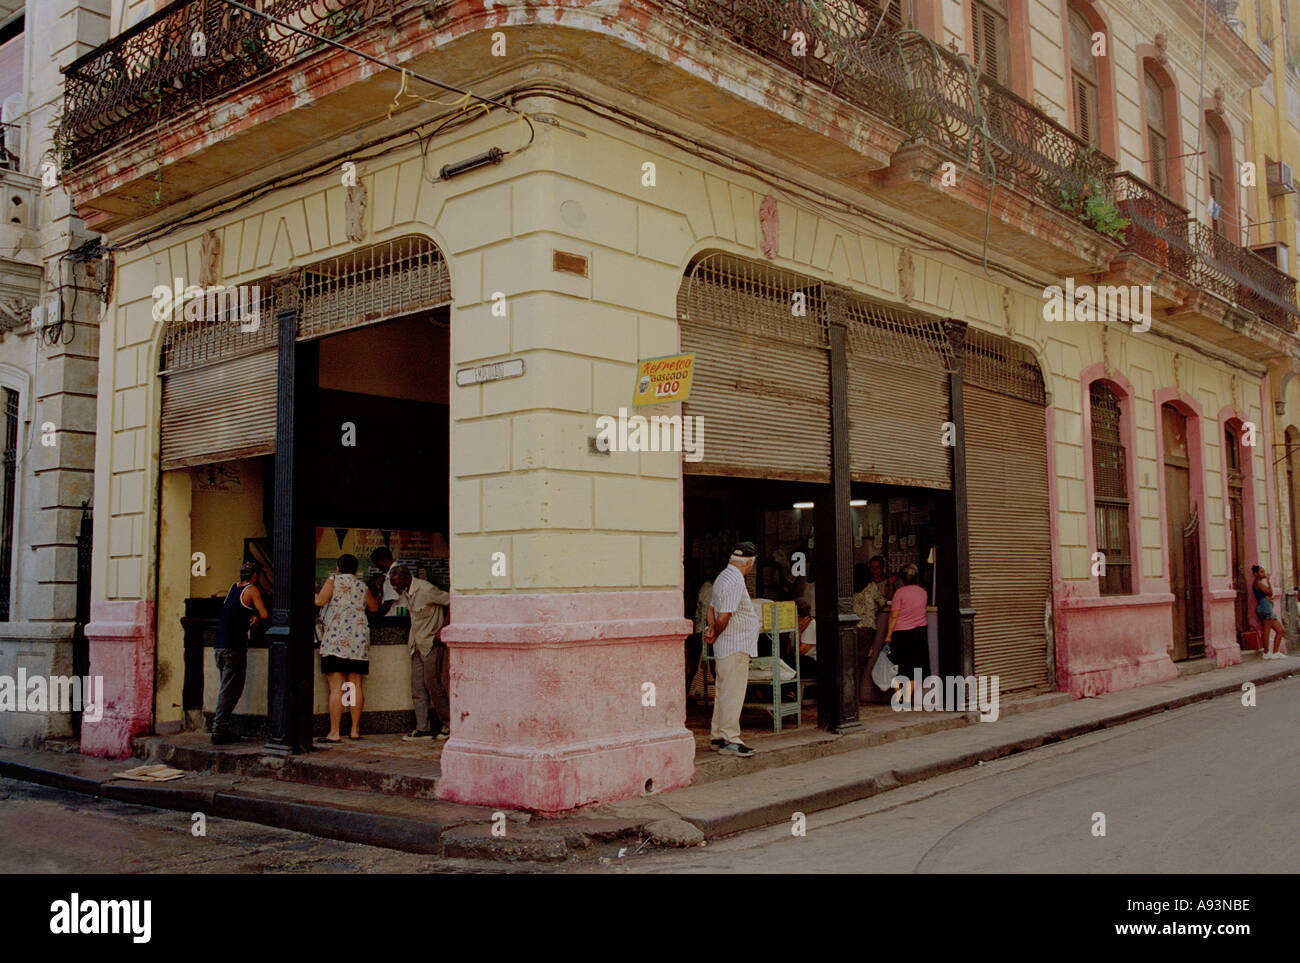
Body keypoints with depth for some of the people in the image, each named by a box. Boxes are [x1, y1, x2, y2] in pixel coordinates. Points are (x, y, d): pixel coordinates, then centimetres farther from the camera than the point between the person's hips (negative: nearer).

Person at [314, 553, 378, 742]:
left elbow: (319, 601, -8)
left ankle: (334, 732, -8)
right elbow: (374, 608, 27)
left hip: (336, 640, -4)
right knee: (355, 686, 8)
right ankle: (355, 730, 11)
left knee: (336, 687, -6)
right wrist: (375, 598, 48)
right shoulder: (362, 586, 16)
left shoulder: (333, 580, 3)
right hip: (359, 641, 4)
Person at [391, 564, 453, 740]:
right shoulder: (404, 594, 6)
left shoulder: (426, 590, -18)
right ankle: (423, 729, 5)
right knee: (417, 687, 3)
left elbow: (452, 602, -15)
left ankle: (447, 724, 8)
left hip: (432, 643, -8)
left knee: (432, 684, -6)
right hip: (416, 645, 8)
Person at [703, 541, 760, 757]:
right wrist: (716, 635, -5)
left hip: (725, 648, 10)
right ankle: (730, 739, -5)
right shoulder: (735, 582, -19)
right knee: (733, 693, -7)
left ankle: (718, 737, 20)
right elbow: (723, 617, -21)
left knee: (724, 692, 14)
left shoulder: (722, 577, 14)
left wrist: (712, 628, 2)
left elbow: (712, 608, 18)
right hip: (736, 647, -10)